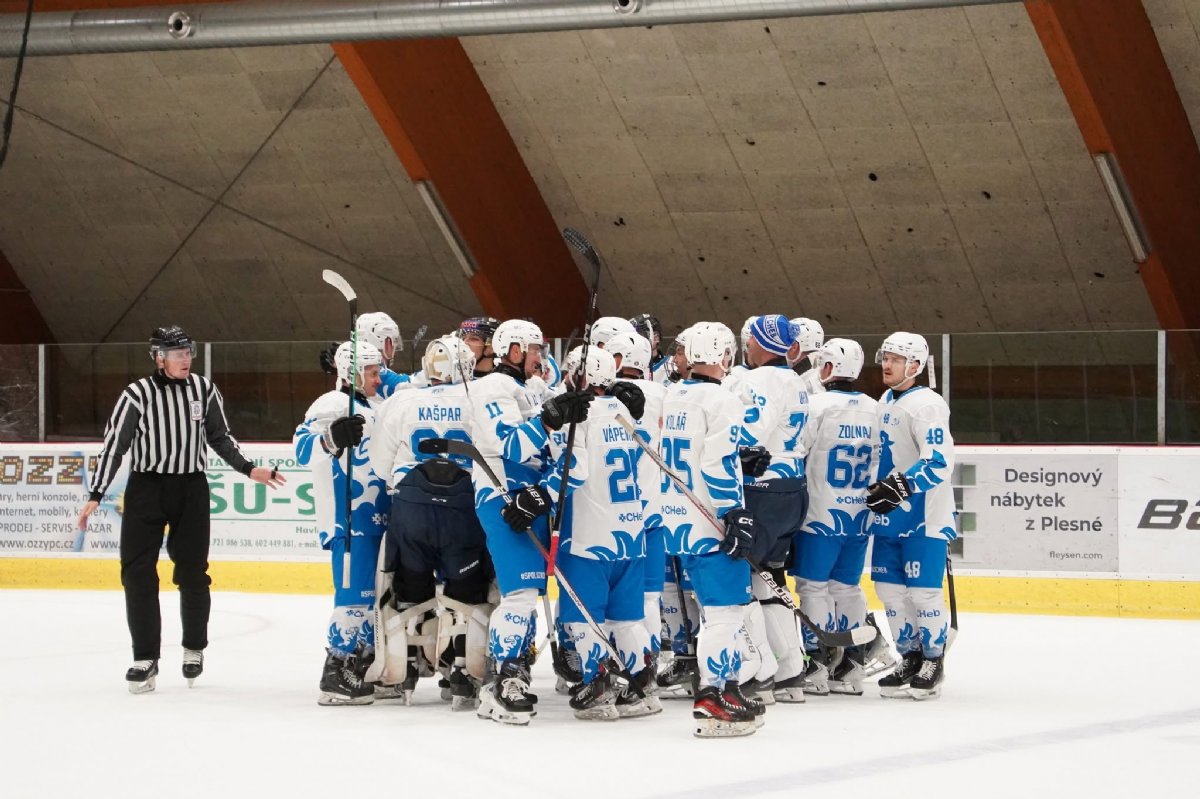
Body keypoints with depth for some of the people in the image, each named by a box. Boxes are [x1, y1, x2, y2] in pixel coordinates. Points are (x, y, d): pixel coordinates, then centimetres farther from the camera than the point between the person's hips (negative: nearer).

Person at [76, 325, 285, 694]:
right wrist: (95, 496, -10)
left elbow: (220, 437, 13)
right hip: (146, 488, -2)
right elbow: (114, 444, -7)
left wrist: (249, 469, 4)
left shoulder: (204, 389, 1)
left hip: (191, 489, 2)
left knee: (193, 574, 7)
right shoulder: (138, 394, -9)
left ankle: (194, 647, 26)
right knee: (138, 574, -6)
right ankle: (146, 658, 2)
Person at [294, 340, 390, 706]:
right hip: (348, 520, -9)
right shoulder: (333, 404, -10)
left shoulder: (370, 408, 19)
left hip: (376, 517, 9)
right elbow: (303, 448, -26)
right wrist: (332, 437, -43)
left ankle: (362, 668, 21)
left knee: (372, 594, 12)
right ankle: (336, 678, -10)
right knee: (355, 593, -12)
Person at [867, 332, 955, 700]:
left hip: (924, 516, -9)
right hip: (889, 516, 9)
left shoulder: (927, 404, -14)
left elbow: (939, 461, -24)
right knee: (889, 587, 9)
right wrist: (877, 489, 23)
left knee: (923, 590, -7)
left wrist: (901, 487, -29)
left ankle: (933, 663, 6)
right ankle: (910, 658, 20)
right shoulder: (885, 403, 14)